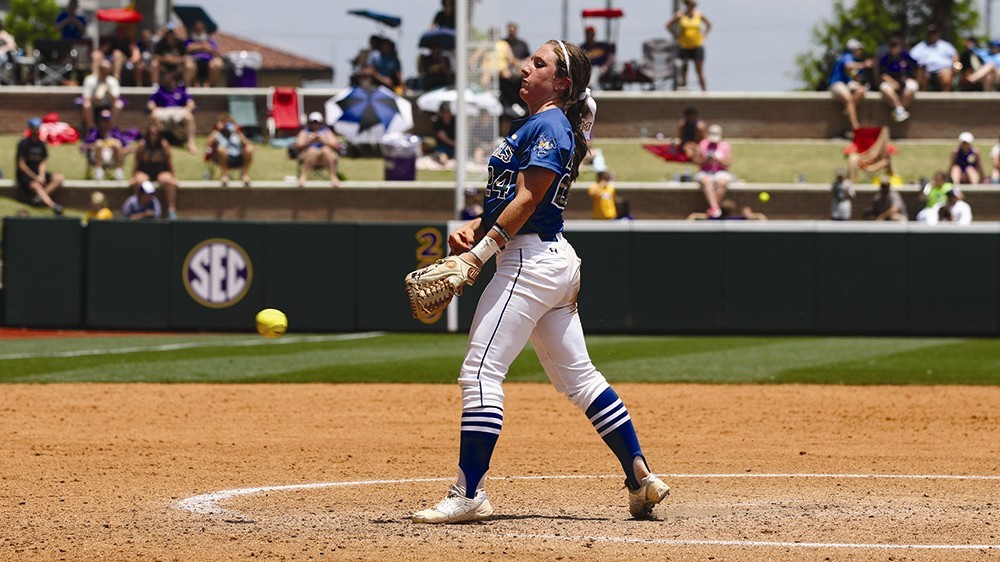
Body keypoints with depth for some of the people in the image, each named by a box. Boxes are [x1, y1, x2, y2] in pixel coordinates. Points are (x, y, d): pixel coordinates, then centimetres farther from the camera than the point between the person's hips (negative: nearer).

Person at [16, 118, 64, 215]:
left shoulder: (41, 144, 10)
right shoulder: (23, 144, -7)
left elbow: (43, 163, 9)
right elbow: (21, 165, -11)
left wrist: (41, 176, -9)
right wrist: (35, 178, -15)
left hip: (38, 174, 7)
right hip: (25, 175, -7)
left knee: (59, 178, -14)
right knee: (36, 186, -36)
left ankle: (39, 197, -30)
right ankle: (53, 206, -57)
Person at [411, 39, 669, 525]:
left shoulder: (549, 127, -11)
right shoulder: (529, 125, 19)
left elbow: (527, 200, -18)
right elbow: (508, 200, 20)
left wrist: (478, 255, -21)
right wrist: (472, 229, 2)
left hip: (531, 261, -11)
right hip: (553, 261, 11)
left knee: (480, 374, -11)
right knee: (578, 378, 12)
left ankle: (468, 495, -12)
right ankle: (641, 479, 10)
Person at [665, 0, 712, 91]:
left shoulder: (699, 14, 0)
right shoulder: (680, 15, -5)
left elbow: (709, 24, 16)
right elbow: (668, 25, 5)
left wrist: (704, 35, 5)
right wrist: (676, 36, -2)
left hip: (697, 46, 0)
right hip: (684, 46, 0)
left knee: (700, 71, -2)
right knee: (683, 71, 5)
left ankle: (704, 90, 0)